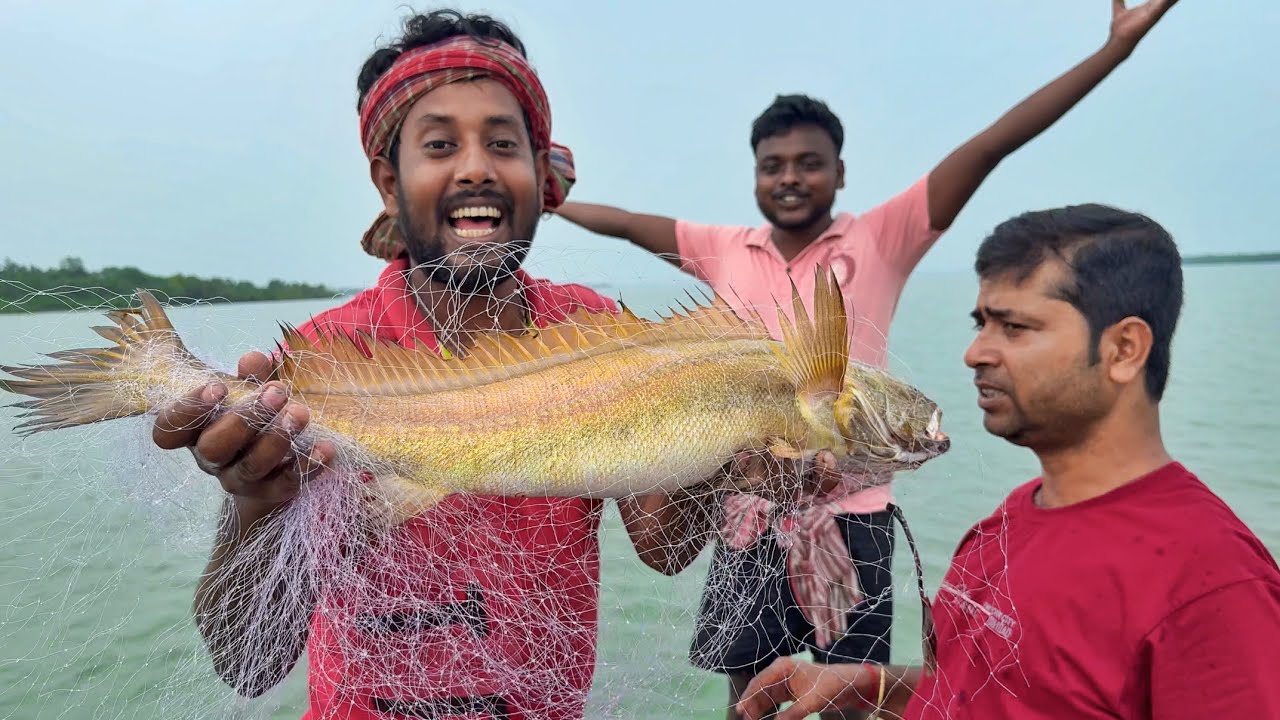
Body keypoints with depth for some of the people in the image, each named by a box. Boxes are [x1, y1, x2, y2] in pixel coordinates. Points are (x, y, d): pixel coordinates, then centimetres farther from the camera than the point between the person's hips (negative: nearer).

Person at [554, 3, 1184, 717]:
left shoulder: (879, 240, -4)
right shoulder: (726, 251, 4)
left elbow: (989, 147, -10)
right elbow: (626, 222, 14)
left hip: (850, 516, -2)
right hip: (751, 514, 3)